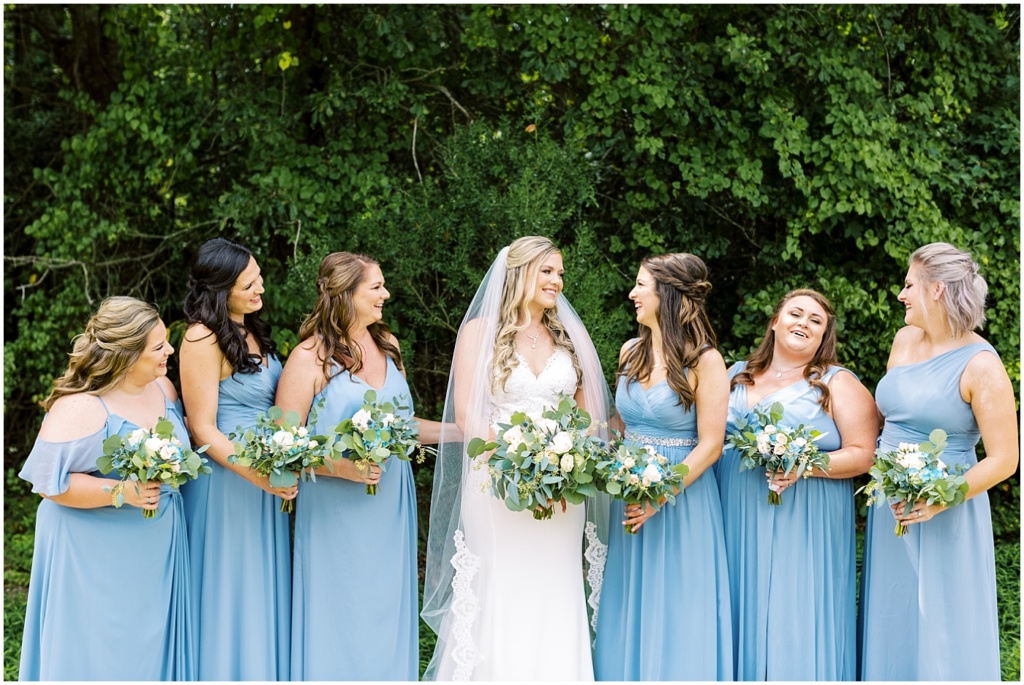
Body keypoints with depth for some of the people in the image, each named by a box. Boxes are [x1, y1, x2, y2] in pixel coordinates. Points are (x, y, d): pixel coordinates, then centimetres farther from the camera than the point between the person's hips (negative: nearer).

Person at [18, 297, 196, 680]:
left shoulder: (162, 387, 2)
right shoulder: (78, 408, -21)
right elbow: (50, 483, -20)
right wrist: (122, 491, -27)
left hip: (157, 548, 7)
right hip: (99, 558, -6)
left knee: (152, 644, 14)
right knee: (100, 651, 3)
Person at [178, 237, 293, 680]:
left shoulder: (251, 332, 8)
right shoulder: (203, 340, -17)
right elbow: (203, 428, -18)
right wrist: (257, 475, -25)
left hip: (267, 477, 8)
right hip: (226, 481, -8)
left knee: (263, 590, 16)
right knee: (229, 592, 3)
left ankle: (263, 669, 27)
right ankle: (228, 672, 16)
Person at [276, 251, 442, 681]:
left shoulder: (387, 345, 9)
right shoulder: (310, 358, -10)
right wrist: (342, 468, -22)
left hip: (390, 511, 5)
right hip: (336, 513, -5)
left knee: (386, 614, 10)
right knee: (340, 621, 3)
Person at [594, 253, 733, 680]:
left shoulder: (704, 361, -11)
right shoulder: (631, 352, 7)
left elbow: (710, 445, -13)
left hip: (683, 496, -6)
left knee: (675, 611, 3)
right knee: (630, 609, 12)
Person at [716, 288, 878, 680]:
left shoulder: (838, 384, 1)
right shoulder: (737, 376, 14)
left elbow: (862, 455, -5)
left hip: (804, 526, -4)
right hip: (738, 523, 4)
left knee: (795, 623, -4)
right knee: (744, 615, 5)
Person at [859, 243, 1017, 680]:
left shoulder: (980, 365, -14)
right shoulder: (904, 340, 6)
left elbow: (1004, 459, -15)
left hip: (944, 515, -6)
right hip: (889, 506, 7)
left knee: (941, 630, 1)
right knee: (890, 623, 13)